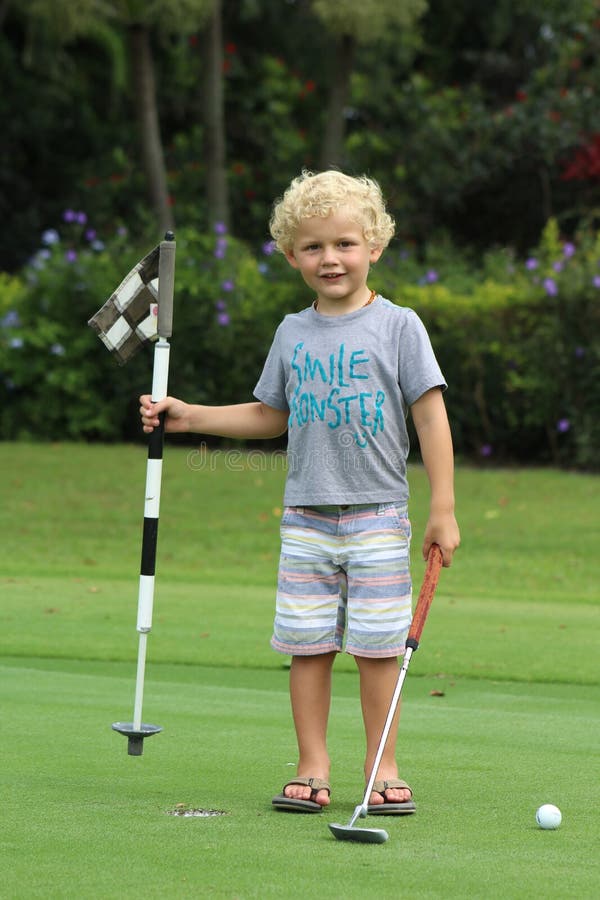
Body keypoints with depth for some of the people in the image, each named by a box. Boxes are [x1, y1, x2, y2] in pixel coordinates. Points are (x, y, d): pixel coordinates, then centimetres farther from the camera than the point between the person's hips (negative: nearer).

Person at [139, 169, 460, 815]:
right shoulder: (293, 333, 10)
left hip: (377, 514, -3)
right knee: (307, 645, 1)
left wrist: (443, 509, -6)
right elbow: (269, 416, 21)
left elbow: (430, 416, -2)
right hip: (306, 516, 3)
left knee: (377, 646, -2)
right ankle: (312, 769, 8)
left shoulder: (398, 326, -2)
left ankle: (382, 768, 8)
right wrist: (189, 417, 13)